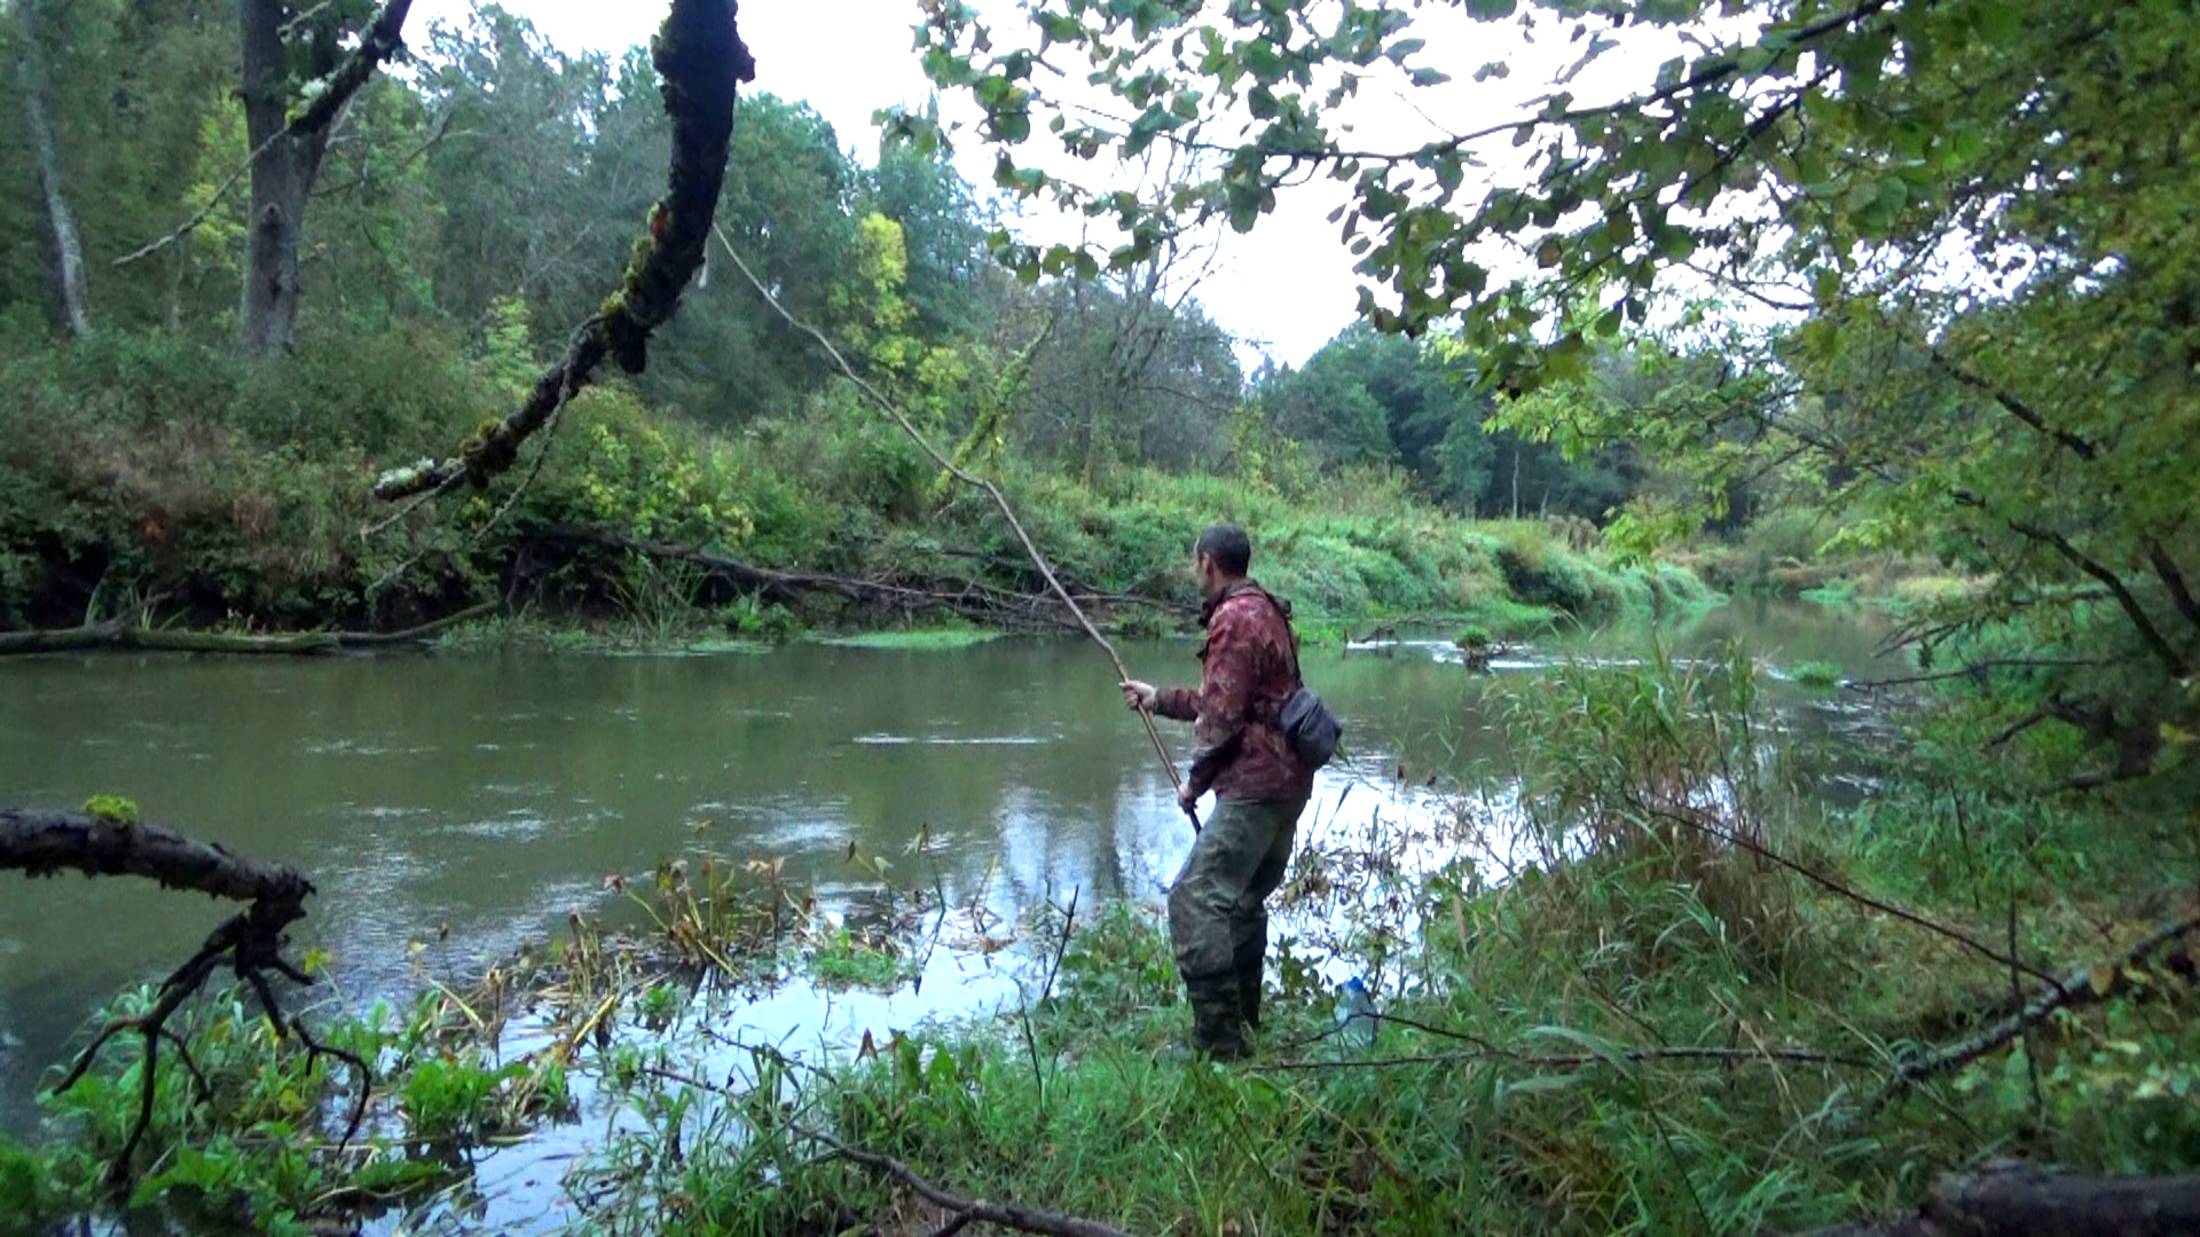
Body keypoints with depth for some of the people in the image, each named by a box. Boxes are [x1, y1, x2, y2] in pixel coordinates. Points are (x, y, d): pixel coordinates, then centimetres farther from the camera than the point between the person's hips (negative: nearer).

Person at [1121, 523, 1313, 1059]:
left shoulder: (1234, 619, -13)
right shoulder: (1265, 611, 18)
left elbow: (1222, 715, -17)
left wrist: (1196, 780, -4)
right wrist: (1159, 699, 31)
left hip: (1254, 784, -11)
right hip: (1287, 780, 11)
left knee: (1196, 899, -12)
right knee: (1242, 901, 19)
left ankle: (1218, 1043, -13)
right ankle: (1243, 1025, 27)